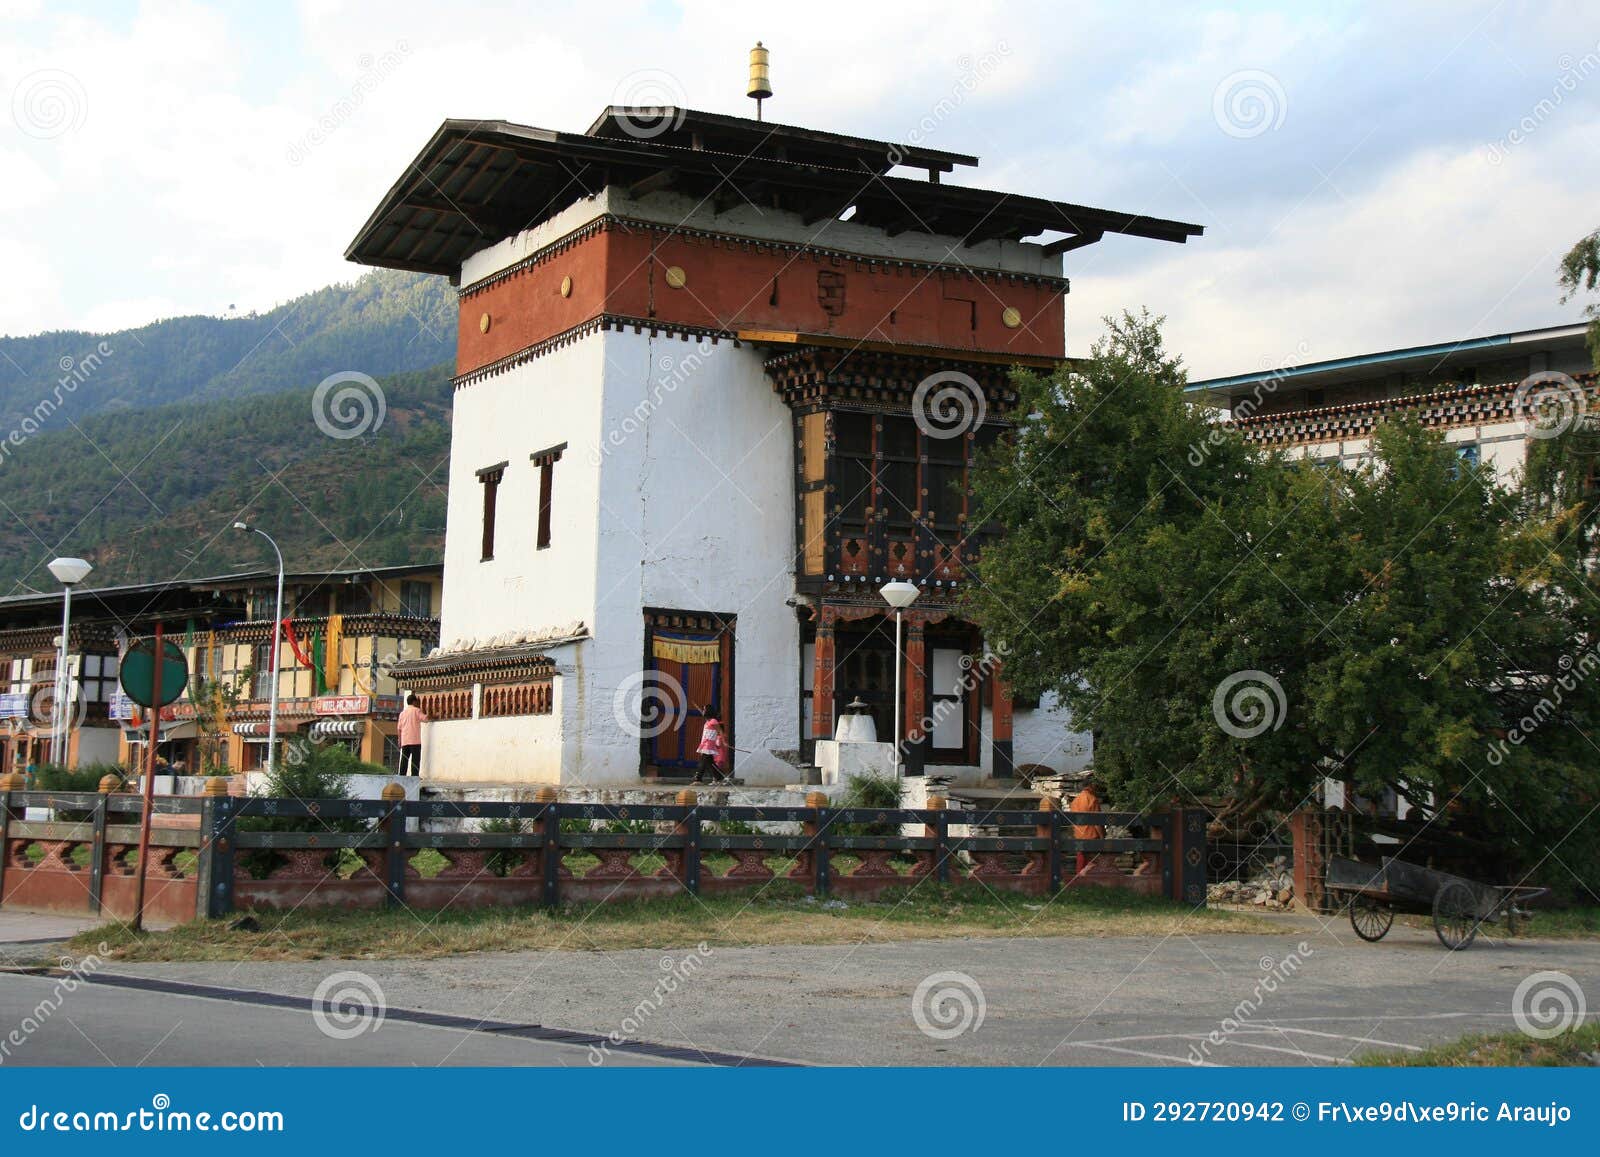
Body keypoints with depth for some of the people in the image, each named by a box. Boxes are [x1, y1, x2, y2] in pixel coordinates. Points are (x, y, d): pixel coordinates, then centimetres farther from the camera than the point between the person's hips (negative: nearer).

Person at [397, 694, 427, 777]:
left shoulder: (402, 713, 16)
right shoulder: (416, 710, -1)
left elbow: (399, 728, 15)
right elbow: (425, 719, -7)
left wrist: (400, 741, 17)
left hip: (404, 741, 6)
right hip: (414, 740, -6)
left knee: (404, 759, 6)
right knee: (415, 759, -6)